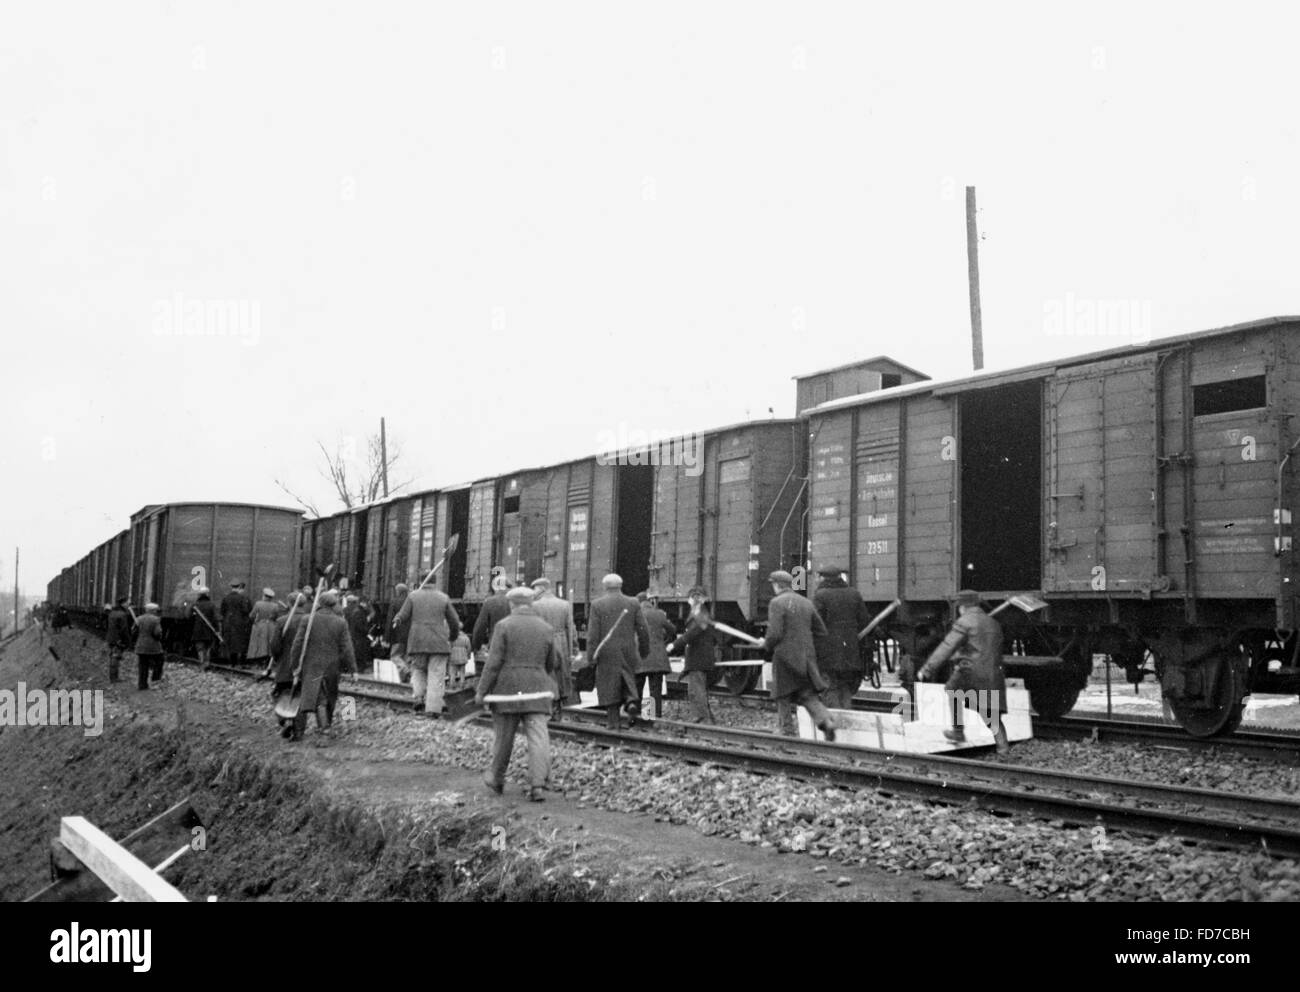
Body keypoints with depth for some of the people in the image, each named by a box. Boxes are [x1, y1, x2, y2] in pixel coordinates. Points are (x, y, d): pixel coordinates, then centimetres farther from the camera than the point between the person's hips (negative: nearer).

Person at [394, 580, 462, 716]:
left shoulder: (413, 596, 4)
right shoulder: (443, 598, 8)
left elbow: (402, 616, 0)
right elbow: (454, 622, 9)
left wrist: (398, 619, 23)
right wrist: (453, 636, 27)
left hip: (418, 642, 0)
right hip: (438, 643, 0)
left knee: (418, 670, 19)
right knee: (436, 675, 1)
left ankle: (418, 696, -4)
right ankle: (433, 709, -7)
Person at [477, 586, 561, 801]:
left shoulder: (504, 626, -5)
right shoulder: (546, 628, 5)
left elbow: (494, 662, -9)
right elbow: (552, 663, 12)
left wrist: (482, 690, -6)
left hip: (507, 688, -1)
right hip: (537, 690, 2)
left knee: (504, 737, 12)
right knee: (538, 737, -2)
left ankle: (496, 779, 29)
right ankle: (537, 785, -12)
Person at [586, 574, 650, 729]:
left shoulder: (597, 605, -3)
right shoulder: (633, 604, 3)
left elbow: (593, 633, -7)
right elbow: (643, 630, 5)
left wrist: (592, 655, -4)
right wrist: (644, 650, 16)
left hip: (607, 652, -2)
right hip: (628, 651, 2)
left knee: (609, 686, 4)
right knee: (628, 679, 17)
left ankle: (613, 722, 6)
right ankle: (632, 700, -11)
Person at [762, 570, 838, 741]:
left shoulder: (777, 603, -10)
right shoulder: (806, 602, 11)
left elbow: (775, 634, -18)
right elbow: (822, 630, 13)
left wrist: (766, 644, 2)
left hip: (785, 656, -6)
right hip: (807, 656, 6)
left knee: (783, 697, 8)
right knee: (808, 695, 7)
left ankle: (785, 732, 12)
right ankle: (826, 720, -15)